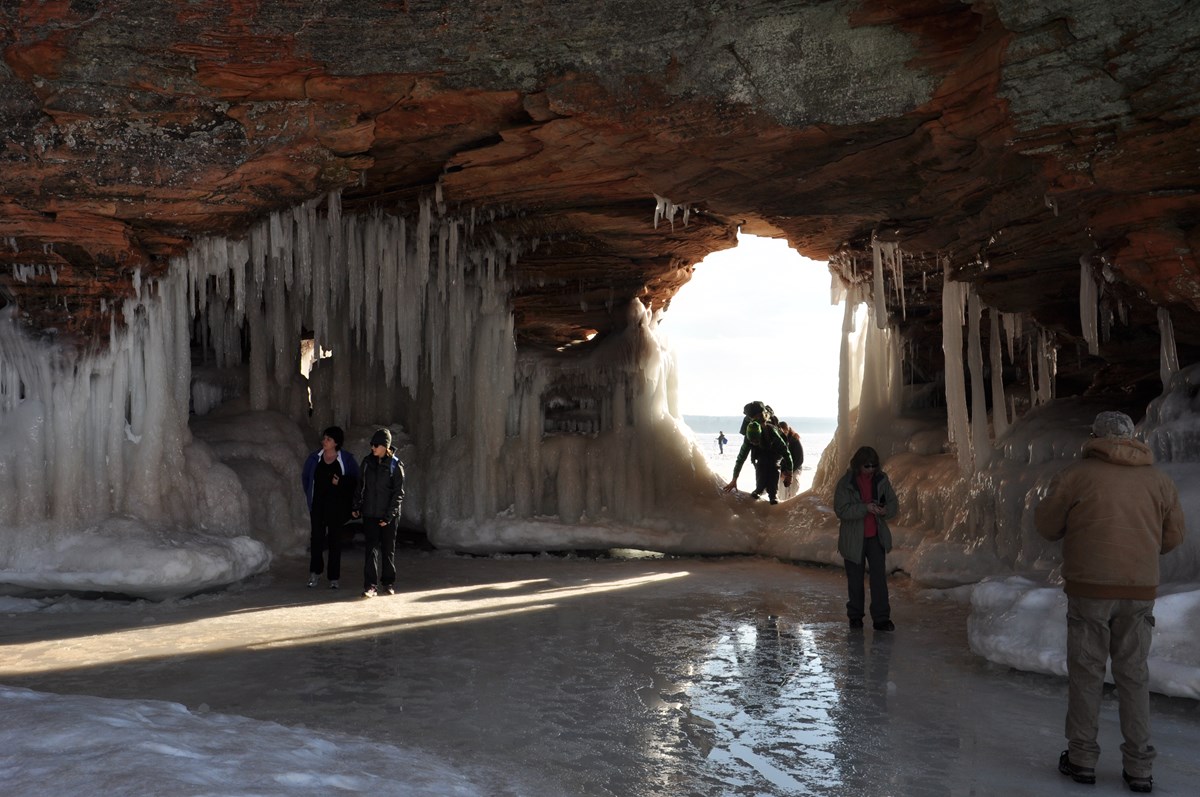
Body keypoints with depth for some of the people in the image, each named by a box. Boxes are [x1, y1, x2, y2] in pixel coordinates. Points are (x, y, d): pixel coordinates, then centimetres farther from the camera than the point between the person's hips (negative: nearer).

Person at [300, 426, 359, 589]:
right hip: (318, 504, 2)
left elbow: (356, 479, 2)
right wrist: (309, 496, 13)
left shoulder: (346, 458, -4)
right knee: (316, 537, -3)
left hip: (337, 506, -2)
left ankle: (333, 578, 10)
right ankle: (315, 573, 13)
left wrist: (341, 482, -13)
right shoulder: (315, 457, 3)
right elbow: (305, 477, 16)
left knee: (335, 539, 3)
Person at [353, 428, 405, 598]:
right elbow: (360, 485, 13)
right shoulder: (367, 462, 4)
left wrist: (389, 516, -13)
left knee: (389, 549, 9)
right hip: (370, 514, 2)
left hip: (389, 515, -2)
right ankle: (371, 585, -4)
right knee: (372, 548, -4)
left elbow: (399, 493, -7)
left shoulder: (395, 466, -6)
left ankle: (388, 583, 22)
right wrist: (356, 506, 5)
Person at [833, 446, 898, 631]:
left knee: (879, 578, -4)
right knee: (855, 579, 9)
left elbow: (894, 504, 8)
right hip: (854, 539, -2)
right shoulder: (845, 483, -9)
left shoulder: (882, 480, 1)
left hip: (876, 537, 2)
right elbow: (840, 510, -16)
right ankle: (855, 616, 23)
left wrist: (885, 510, -15)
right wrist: (865, 508, -25)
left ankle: (881, 619, 0)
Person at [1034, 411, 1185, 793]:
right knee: (1134, 675, 11)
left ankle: (1082, 758, 15)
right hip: (1141, 590, 3)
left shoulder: (1076, 475, -6)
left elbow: (1046, 525, 0)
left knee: (1086, 673, 7)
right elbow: (1173, 536, 10)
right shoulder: (1159, 479, 4)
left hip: (1090, 589, -3)